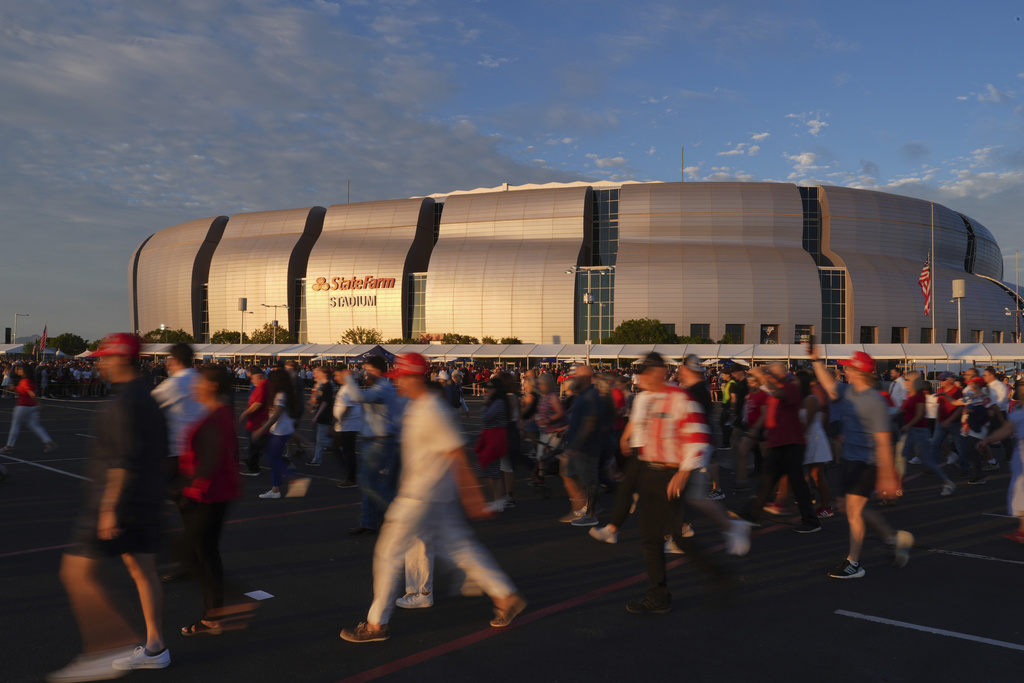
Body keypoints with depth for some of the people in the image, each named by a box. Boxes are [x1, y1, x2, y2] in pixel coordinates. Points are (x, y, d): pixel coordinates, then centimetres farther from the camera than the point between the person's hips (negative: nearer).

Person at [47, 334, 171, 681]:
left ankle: (112, 648, 0)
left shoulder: (124, 402, -17)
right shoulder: (147, 397, 13)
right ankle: (154, 647, 19)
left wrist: (110, 506, -22)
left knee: (78, 572, -2)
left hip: (118, 498, -10)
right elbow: (159, 452, 19)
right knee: (142, 568, 13)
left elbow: (125, 458, -24)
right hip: (146, 499, 10)